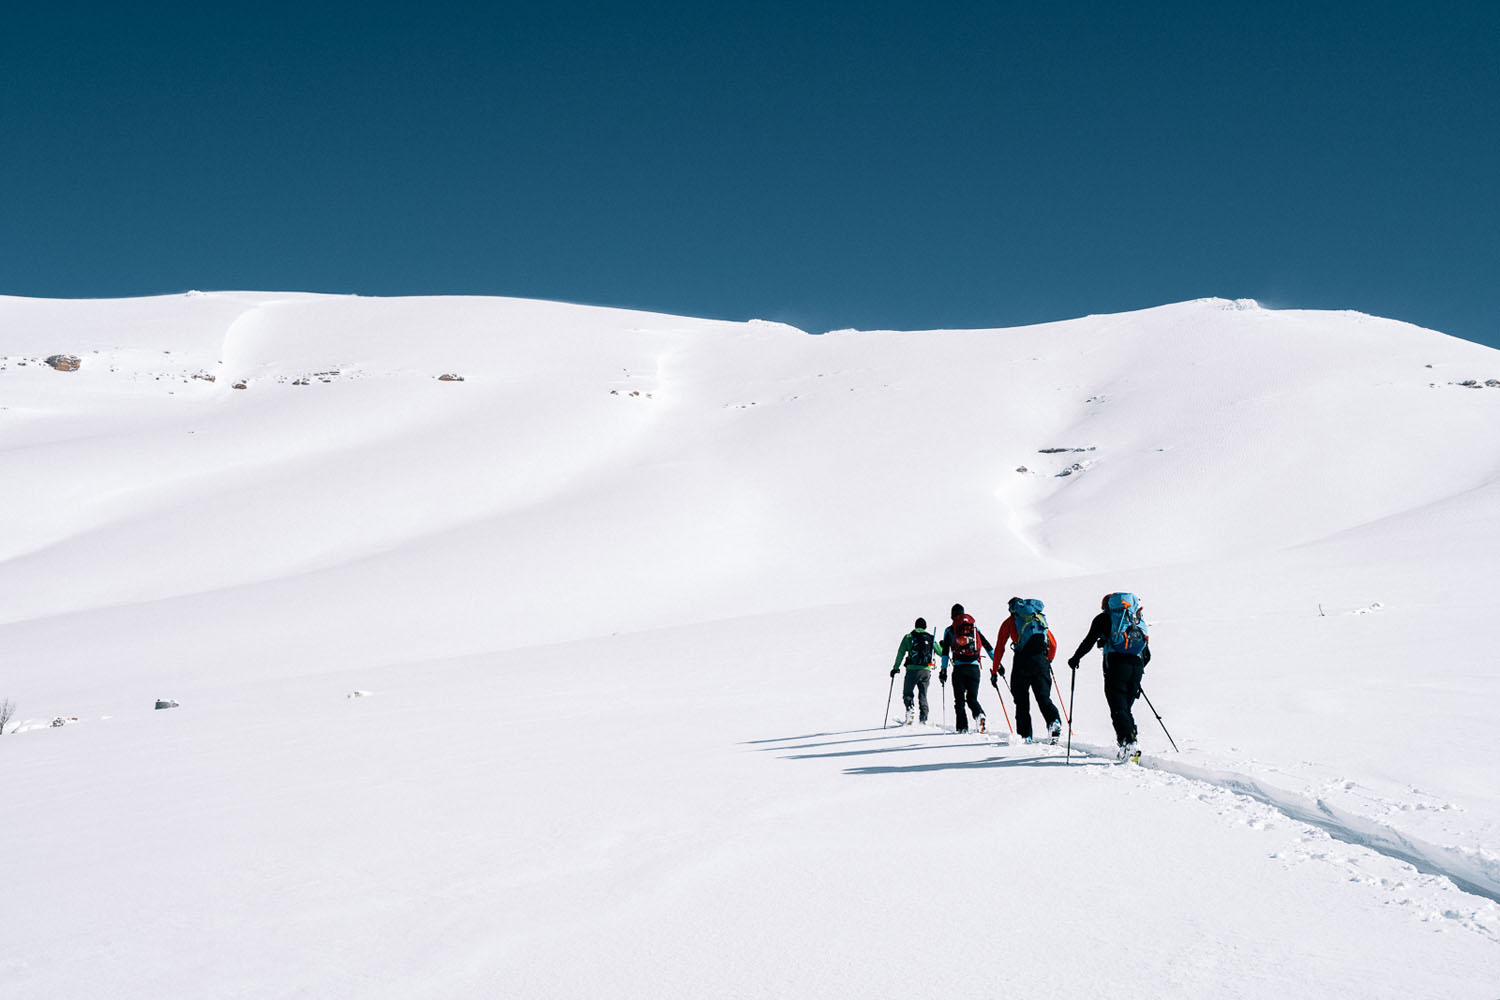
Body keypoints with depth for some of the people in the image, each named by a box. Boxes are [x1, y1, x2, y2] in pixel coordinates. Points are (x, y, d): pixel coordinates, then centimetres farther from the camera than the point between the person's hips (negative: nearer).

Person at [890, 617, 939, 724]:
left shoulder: (908, 637, 4)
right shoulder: (931, 638, 10)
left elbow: (901, 653, 0)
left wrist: (895, 668, 6)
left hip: (912, 670, -2)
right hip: (926, 671, 2)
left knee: (907, 693, 10)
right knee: (923, 696, 12)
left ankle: (909, 708, -18)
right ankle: (924, 719, 2)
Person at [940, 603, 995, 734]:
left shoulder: (949, 630, 8)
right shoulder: (975, 627, 14)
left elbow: (945, 652, 1)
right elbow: (988, 646, 10)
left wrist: (944, 670, 1)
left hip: (959, 668, -2)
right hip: (974, 668, 2)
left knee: (959, 700, 7)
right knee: (972, 698, 9)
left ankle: (962, 727, -3)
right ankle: (979, 714, -22)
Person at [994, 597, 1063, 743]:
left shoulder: (1010, 621, 17)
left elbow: (1000, 647, 12)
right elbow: (1053, 644, 26)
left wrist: (995, 670, 18)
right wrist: (1049, 661, 41)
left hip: (1022, 660, -2)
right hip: (1041, 660, 2)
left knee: (1022, 700, 7)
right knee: (1043, 697, 0)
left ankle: (1025, 735, 2)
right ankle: (1054, 720, -28)